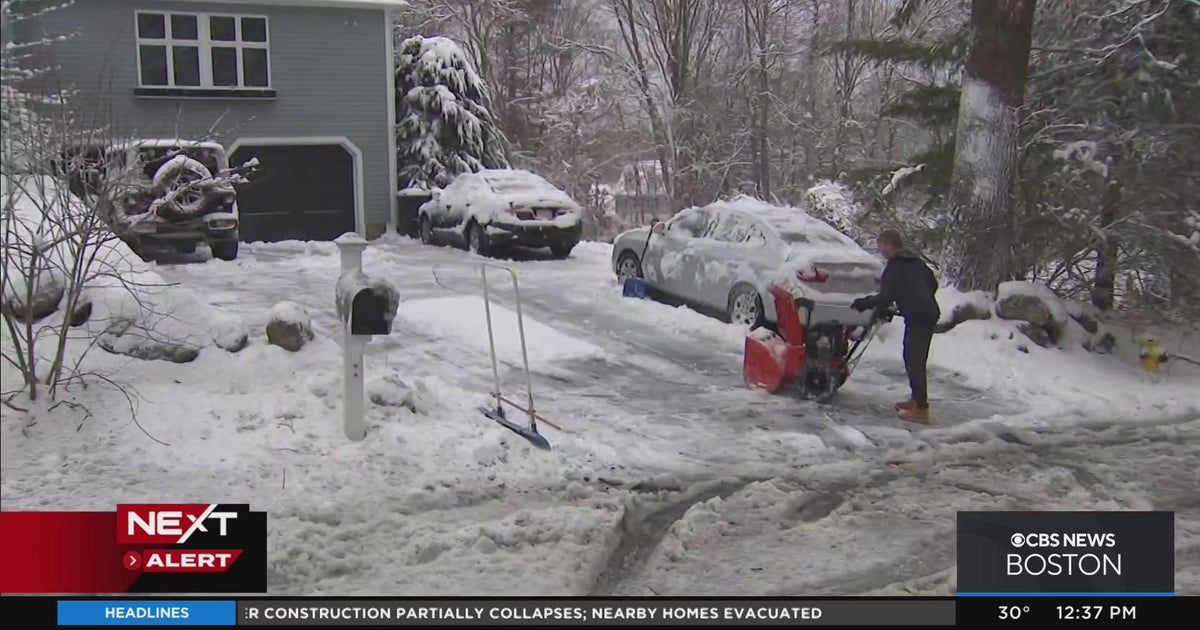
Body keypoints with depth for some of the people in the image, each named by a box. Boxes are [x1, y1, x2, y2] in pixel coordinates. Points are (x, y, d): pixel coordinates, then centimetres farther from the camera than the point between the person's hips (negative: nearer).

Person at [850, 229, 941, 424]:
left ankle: (921, 408, -9)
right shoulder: (915, 261, 17)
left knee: (914, 361, -8)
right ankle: (917, 398, 28)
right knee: (914, 358, 19)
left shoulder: (895, 265, -10)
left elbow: (887, 296, -14)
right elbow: (933, 283, 25)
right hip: (928, 313, 10)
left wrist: (865, 303, -2)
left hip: (917, 317, -10)